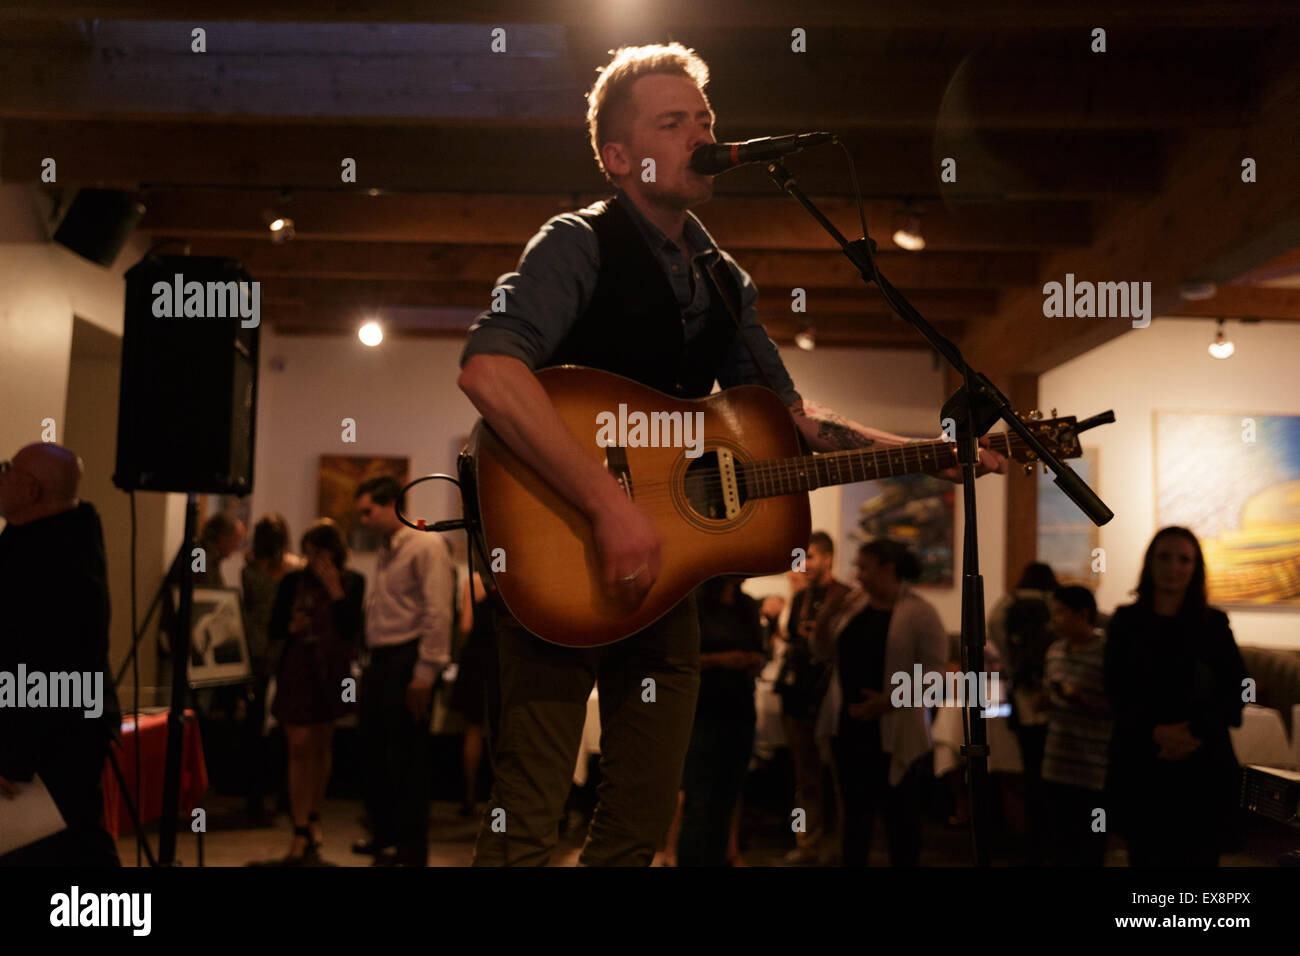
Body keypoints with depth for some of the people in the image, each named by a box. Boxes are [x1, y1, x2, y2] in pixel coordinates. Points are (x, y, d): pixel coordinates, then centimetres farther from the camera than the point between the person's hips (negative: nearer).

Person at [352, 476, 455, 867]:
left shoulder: (427, 546, -10)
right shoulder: (385, 553, 18)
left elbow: (438, 613, -17)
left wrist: (424, 674, -20)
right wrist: (370, 664, 12)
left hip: (407, 660, -9)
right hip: (380, 660, 9)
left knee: (408, 758, -3)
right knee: (374, 750, 15)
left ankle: (410, 851, 7)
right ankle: (384, 836, 29)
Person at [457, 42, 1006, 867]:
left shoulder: (724, 281, 13)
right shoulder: (580, 246, -9)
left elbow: (790, 415, 18)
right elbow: (487, 370, -27)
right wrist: (610, 503, -31)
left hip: (666, 562, 7)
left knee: (642, 826, 11)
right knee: (528, 822, -9)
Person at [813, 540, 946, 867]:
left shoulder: (920, 612, -9)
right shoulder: (853, 604, 8)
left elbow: (933, 670, -12)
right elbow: (823, 652, 10)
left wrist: (890, 701, -22)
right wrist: (829, 615, -9)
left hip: (895, 732, -5)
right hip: (848, 726, 5)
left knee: (900, 811, 5)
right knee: (855, 806, 10)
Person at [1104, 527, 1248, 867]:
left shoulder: (1213, 623, 8)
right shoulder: (1127, 621, 7)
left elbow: (1235, 691, 3)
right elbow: (1118, 692, 2)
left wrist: (1196, 732, -12)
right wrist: (1156, 732, -15)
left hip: (1203, 763, 0)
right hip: (1142, 765, 0)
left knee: (1199, 855, -5)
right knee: (1146, 855, -1)